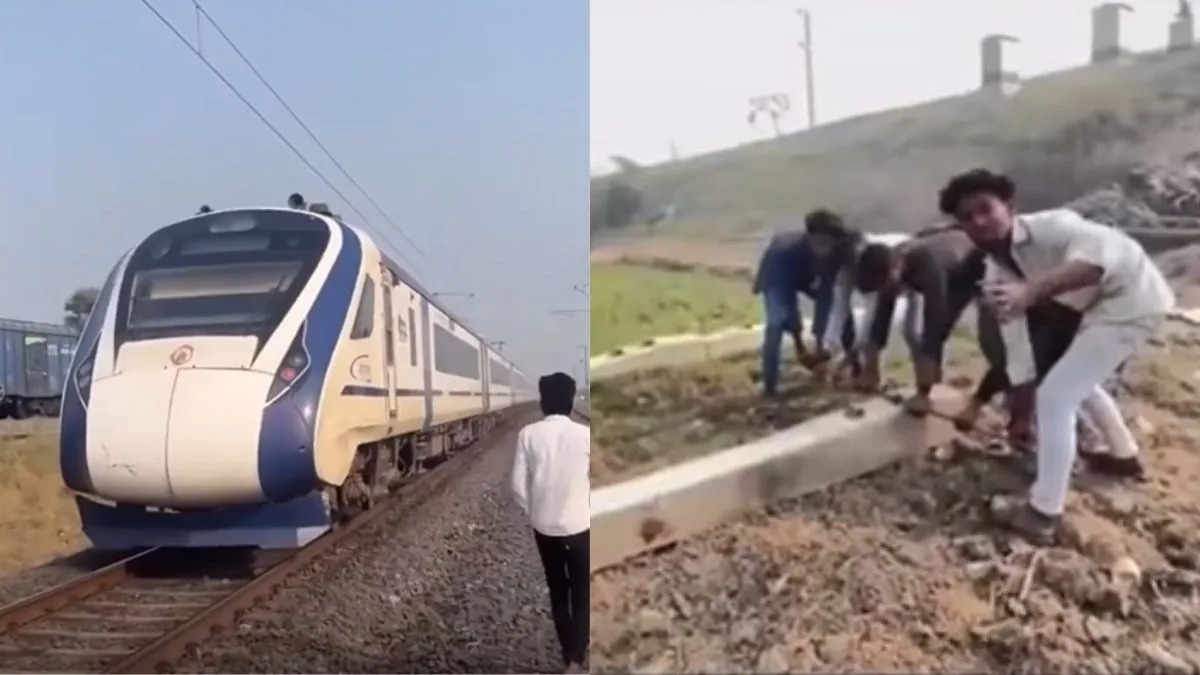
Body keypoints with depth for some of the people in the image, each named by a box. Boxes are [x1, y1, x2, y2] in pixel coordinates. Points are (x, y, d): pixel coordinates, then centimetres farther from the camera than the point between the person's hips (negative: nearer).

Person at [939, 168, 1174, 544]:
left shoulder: (1047, 227, -27)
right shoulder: (998, 266, -3)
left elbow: (1108, 249, -47)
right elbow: (1014, 324, 1)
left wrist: (1032, 291, -58)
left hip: (1132, 300, -9)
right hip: (1099, 307, 9)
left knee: (1055, 396, -13)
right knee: (1078, 379, 30)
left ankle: (1043, 514, -5)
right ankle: (1124, 454, 54)